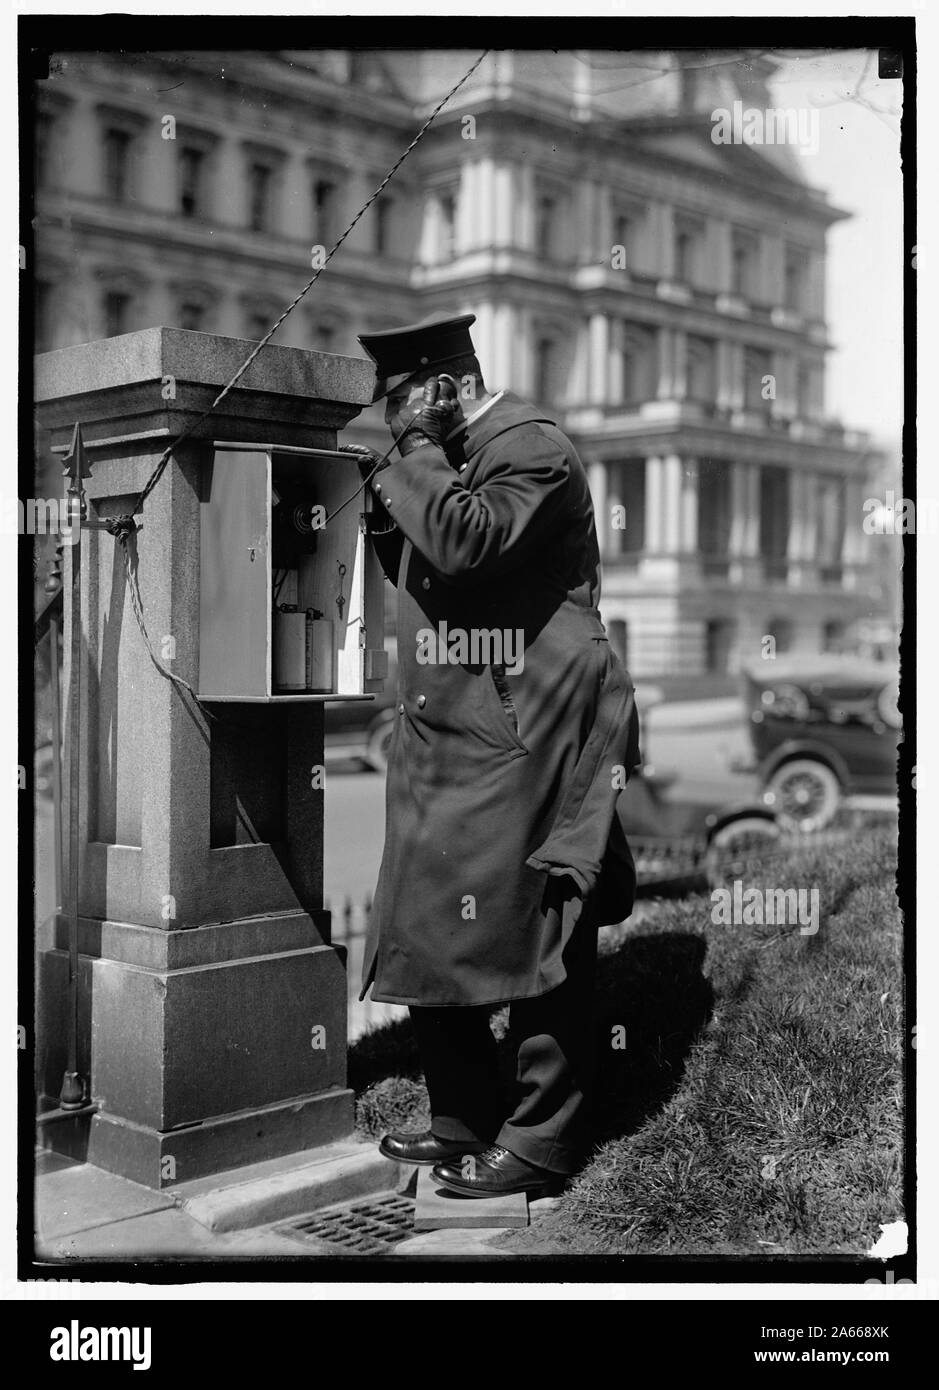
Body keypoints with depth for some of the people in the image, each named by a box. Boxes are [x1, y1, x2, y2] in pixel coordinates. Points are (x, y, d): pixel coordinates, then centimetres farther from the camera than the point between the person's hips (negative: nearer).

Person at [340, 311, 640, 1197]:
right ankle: (464, 1123, 26)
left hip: (521, 743, -10)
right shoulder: (451, 460, 18)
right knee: (427, 941, 13)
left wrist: (414, 453, -13)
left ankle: (539, 1142, 11)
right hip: (444, 742, 10)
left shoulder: (529, 448, -10)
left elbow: (465, 542, -26)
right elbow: (419, 573, 24)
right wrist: (381, 493, 10)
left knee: (531, 942, -1)